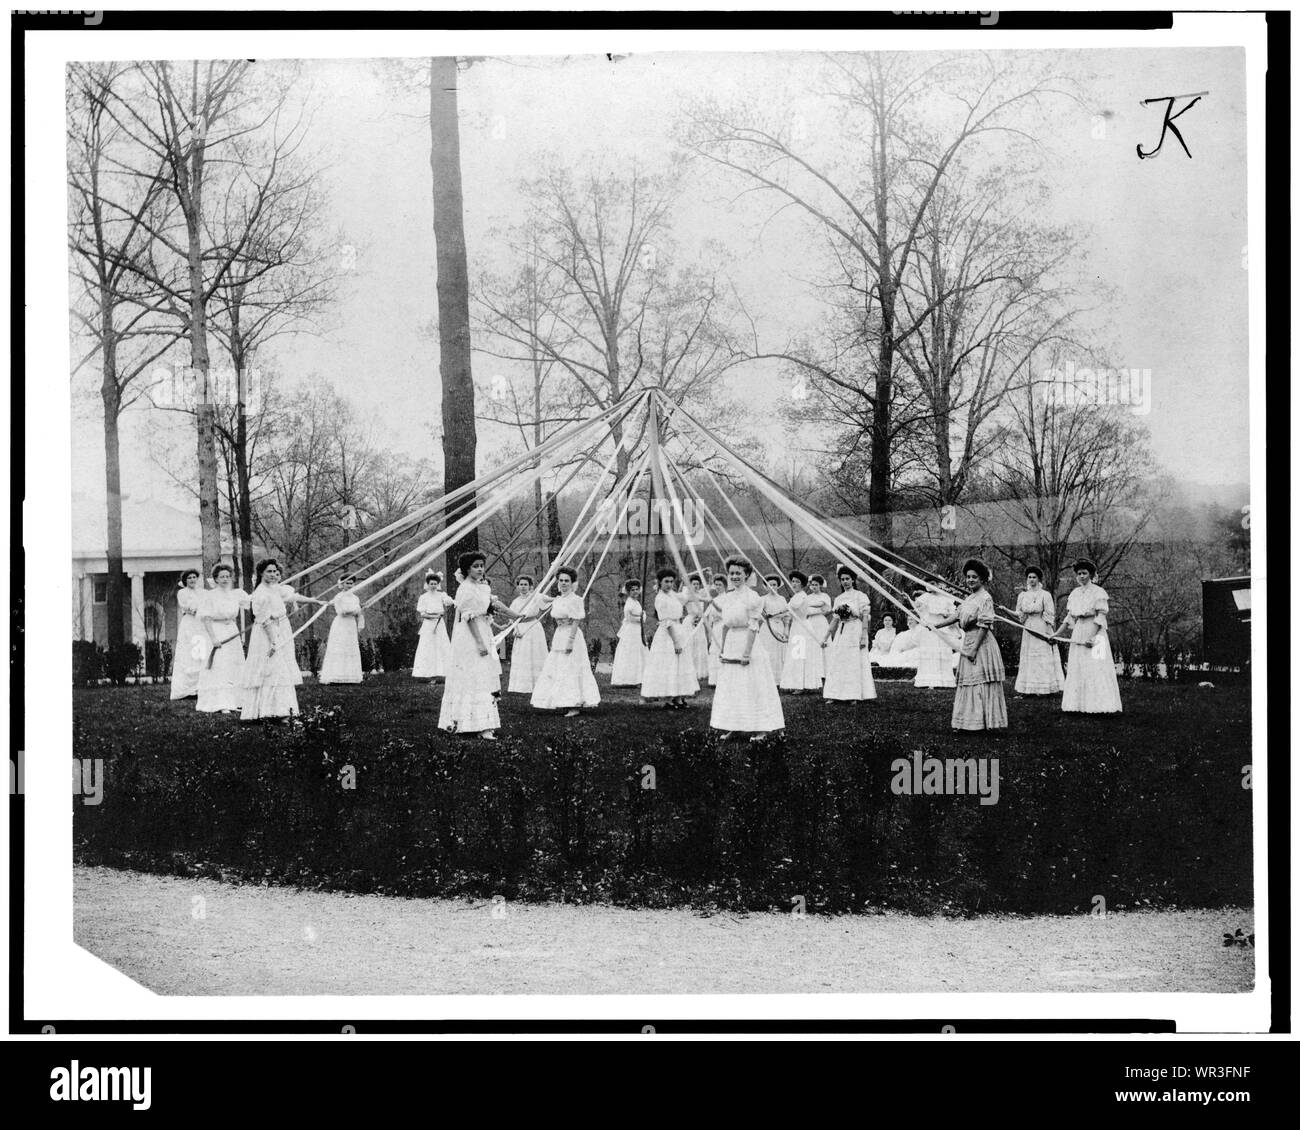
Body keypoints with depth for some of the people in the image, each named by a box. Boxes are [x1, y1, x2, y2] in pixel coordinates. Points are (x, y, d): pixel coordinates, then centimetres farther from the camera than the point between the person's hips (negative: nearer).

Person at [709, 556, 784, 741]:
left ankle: (760, 730, 4)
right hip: (730, 646, 7)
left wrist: (747, 653, -18)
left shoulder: (752, 597, -11)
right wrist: (721, 649, 9)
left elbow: (753, 627, -15)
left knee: (752, 688, -3)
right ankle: (729, 727, 16)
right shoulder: (727, 597, 9)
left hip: (747, 644, -7)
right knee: (729, 687, 9)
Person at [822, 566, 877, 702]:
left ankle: (855, 696, 2)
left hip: (855, 631, -5)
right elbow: (835, 620, 17)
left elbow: (865, 618, -7)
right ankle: (835, 695, 3)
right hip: (841, 633, 5)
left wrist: (863, 637, -15)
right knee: (837, 663, 1)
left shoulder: (860, 596, -2)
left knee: (855, 663, -3)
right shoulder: (838, 599, 14)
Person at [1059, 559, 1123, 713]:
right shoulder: (1075, 594, 12)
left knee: (1096, 670, -8)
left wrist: (1092, 637, -20)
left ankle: (1100, 705, -6)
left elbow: (1101, 617, -12)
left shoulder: (1099, 592, -6)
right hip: (1078, 634, 6)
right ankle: (1078, 705, 6)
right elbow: (1069, 617, 15)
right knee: (1077, 670, 4)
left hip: (1095, 632, -6)